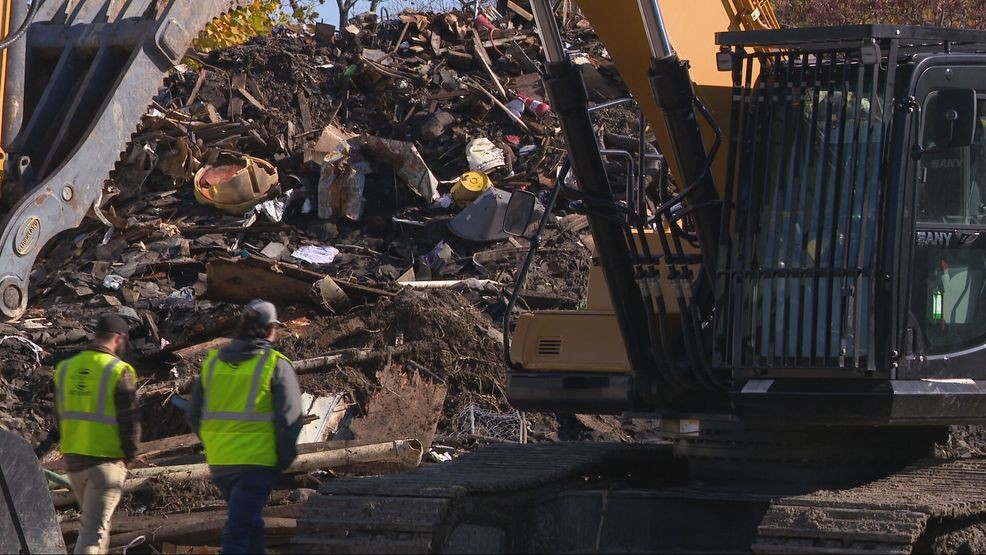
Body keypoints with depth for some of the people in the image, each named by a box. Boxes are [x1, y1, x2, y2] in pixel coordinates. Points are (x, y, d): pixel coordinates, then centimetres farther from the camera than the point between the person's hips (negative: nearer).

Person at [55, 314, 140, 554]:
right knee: (93, 530, -5)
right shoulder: (119, 371, -13)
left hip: (73, 459, 6)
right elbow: (130, 419, -12)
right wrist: (129, 455, 2)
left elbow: (59, 416, 12)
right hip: (106, 461, -6)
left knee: (94, 520, 24)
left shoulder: (65, 368, 5)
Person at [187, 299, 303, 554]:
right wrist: (284, 459, 3)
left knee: (251, 523, 21)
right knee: (239, 529, -6)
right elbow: (289, 418, -9)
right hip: (258, 462, -5)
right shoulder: (276, 365, -6)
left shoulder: (213, 362, 8)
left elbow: (194, 415, 11)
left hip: (219, 463, 5)